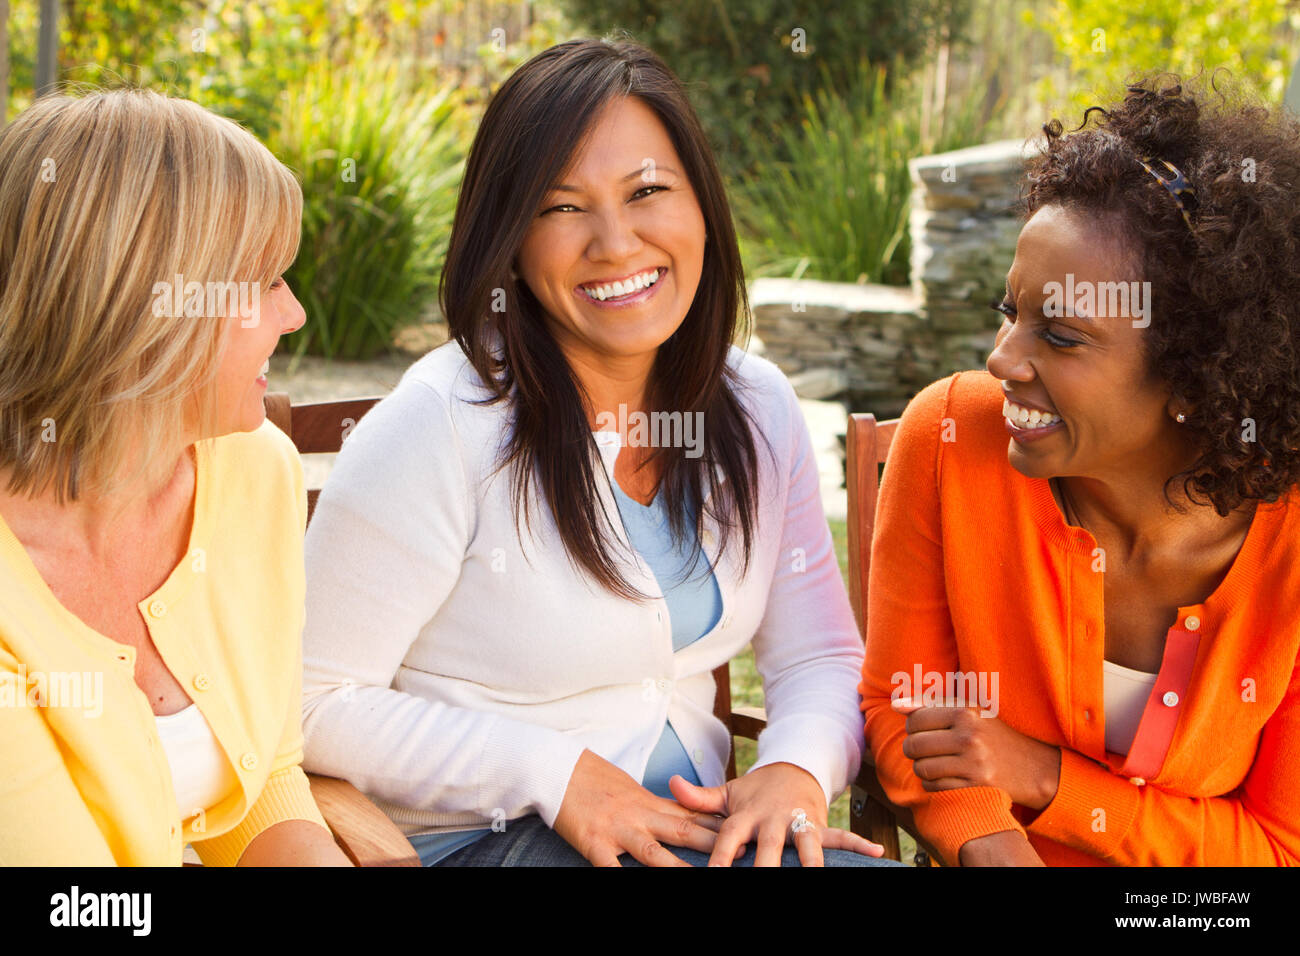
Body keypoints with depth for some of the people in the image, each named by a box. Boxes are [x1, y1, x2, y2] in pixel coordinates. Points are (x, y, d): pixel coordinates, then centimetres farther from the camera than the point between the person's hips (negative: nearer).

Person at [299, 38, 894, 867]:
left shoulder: (756, 407, 3)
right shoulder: (443, 424, -16)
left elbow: (819, 655, 8)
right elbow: (316, 704, -14)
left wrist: (798, 770, -13)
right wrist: (555, 771, -20)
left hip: (690, 824, 6)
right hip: (473, 838, -6)